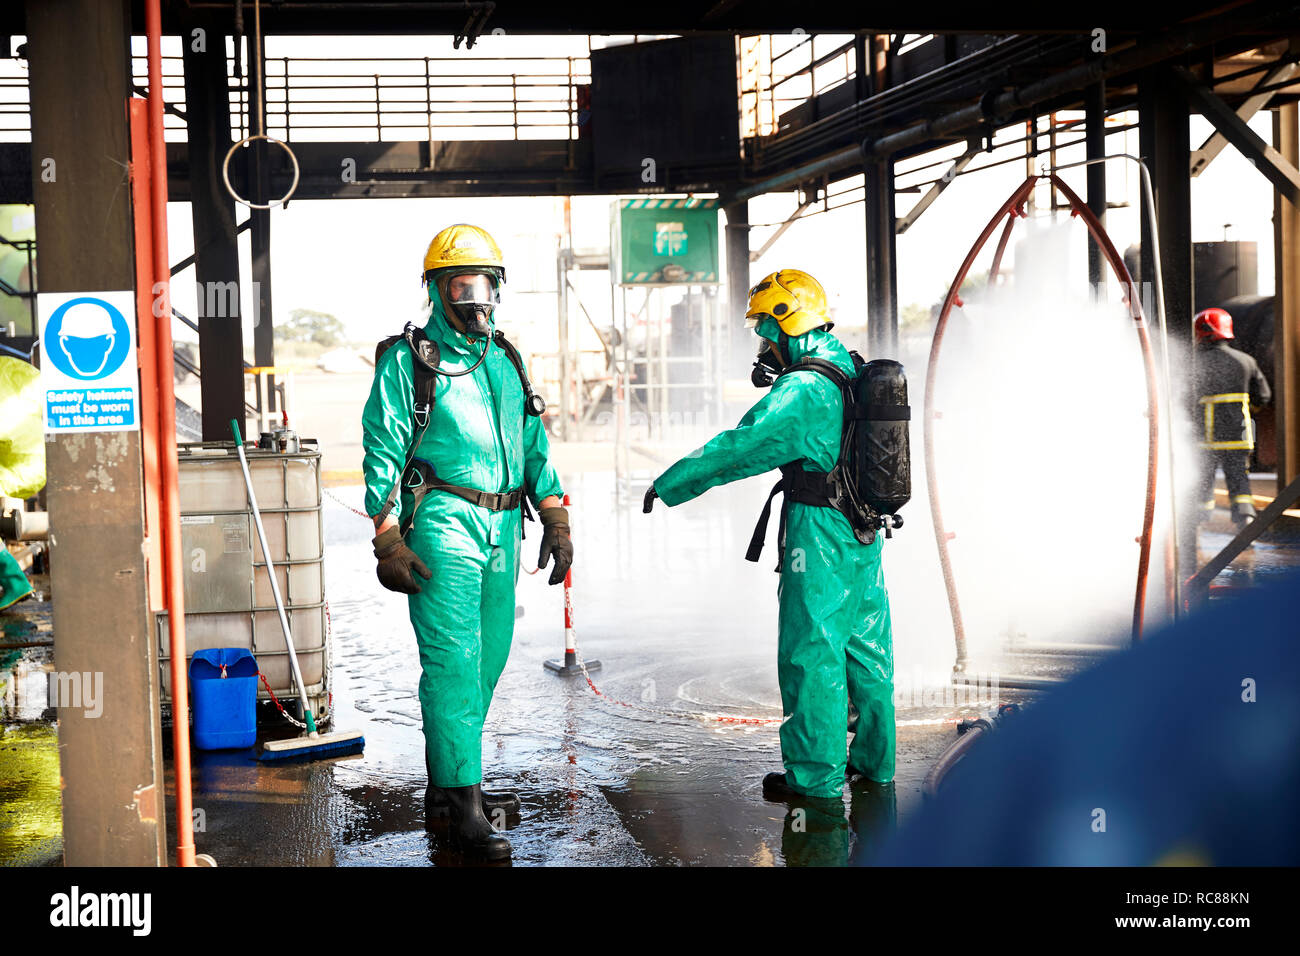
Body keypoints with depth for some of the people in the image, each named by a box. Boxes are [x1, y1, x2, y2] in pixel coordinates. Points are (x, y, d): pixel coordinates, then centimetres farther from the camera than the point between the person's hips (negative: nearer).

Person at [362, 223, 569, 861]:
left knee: (486, 658, 11)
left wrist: (555, 519, 12)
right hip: (443, 525, -7)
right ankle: (463, 805, -8)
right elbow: (383, 456, -4)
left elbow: (533, 445, 19)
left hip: (502, 527, 7)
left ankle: (446, 784, 24)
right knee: (453, 659, -10)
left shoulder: (504, 360, 17)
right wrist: (388, 541, -11)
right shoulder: (408, 360, -1)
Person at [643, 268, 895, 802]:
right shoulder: (852, 372, 10)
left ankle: (816, 775, 5)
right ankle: (873, 760, 25)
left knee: (811, 648, -1)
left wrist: (669, 484, -11)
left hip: (821, 530, -9)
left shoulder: (803, 390, -18)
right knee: (864, 644, 15)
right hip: (865, 525, 9)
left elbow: (740, 448, -18)